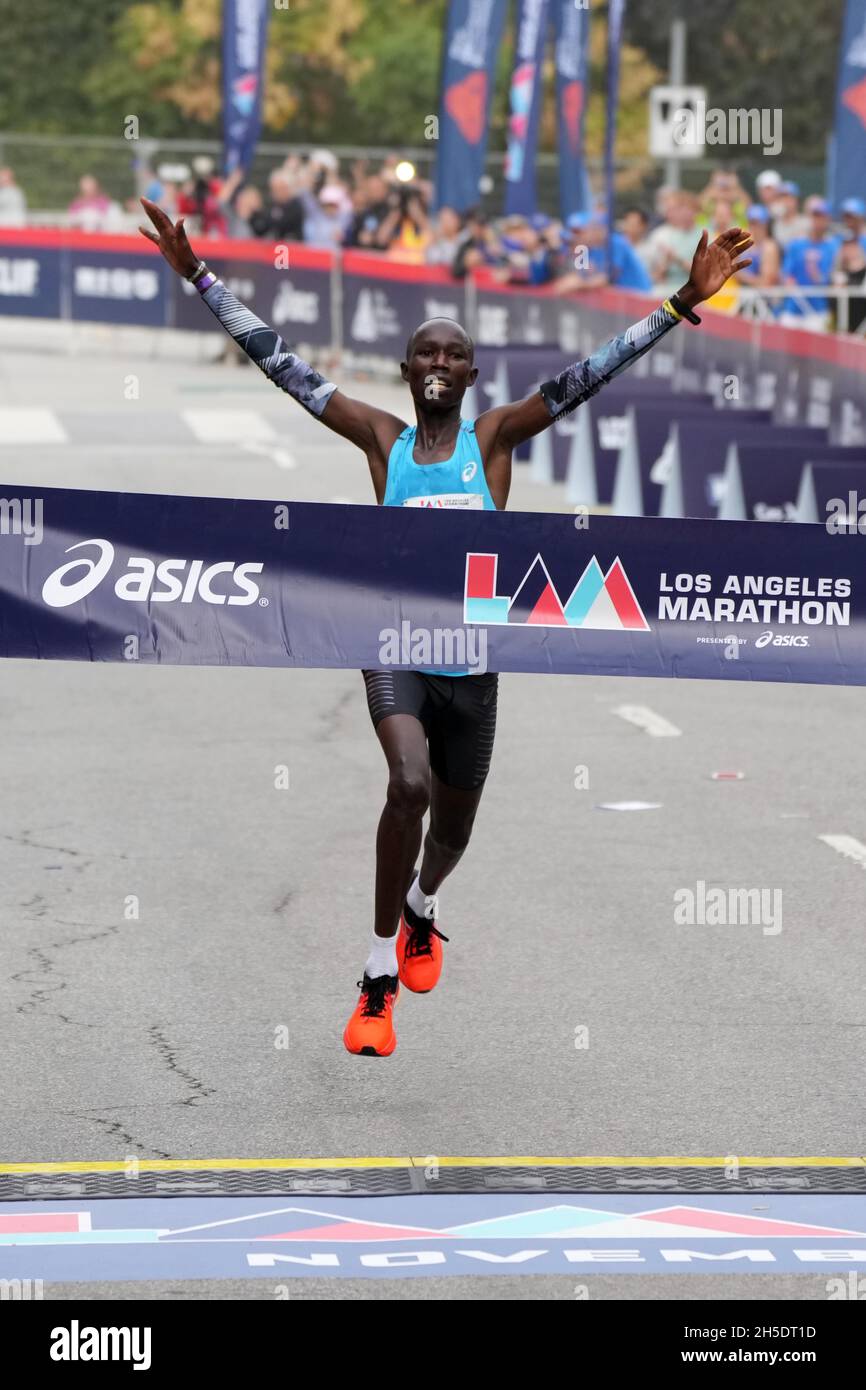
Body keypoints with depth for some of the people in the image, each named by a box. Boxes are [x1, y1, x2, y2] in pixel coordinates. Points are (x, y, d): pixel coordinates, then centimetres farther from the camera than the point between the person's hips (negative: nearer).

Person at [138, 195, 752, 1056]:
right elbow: (280, 364, -1)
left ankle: (421, 911, 54)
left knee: (452, 827, 17)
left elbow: (590, 374, -8)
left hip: (473, 663, 2)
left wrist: (681, 305, -16)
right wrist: (199, 277, -4)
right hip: (395, 650, -2)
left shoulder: (493, 437, -1)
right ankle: (380, 977, -18)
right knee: (410, 784, -28)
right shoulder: (382, 438, -1)